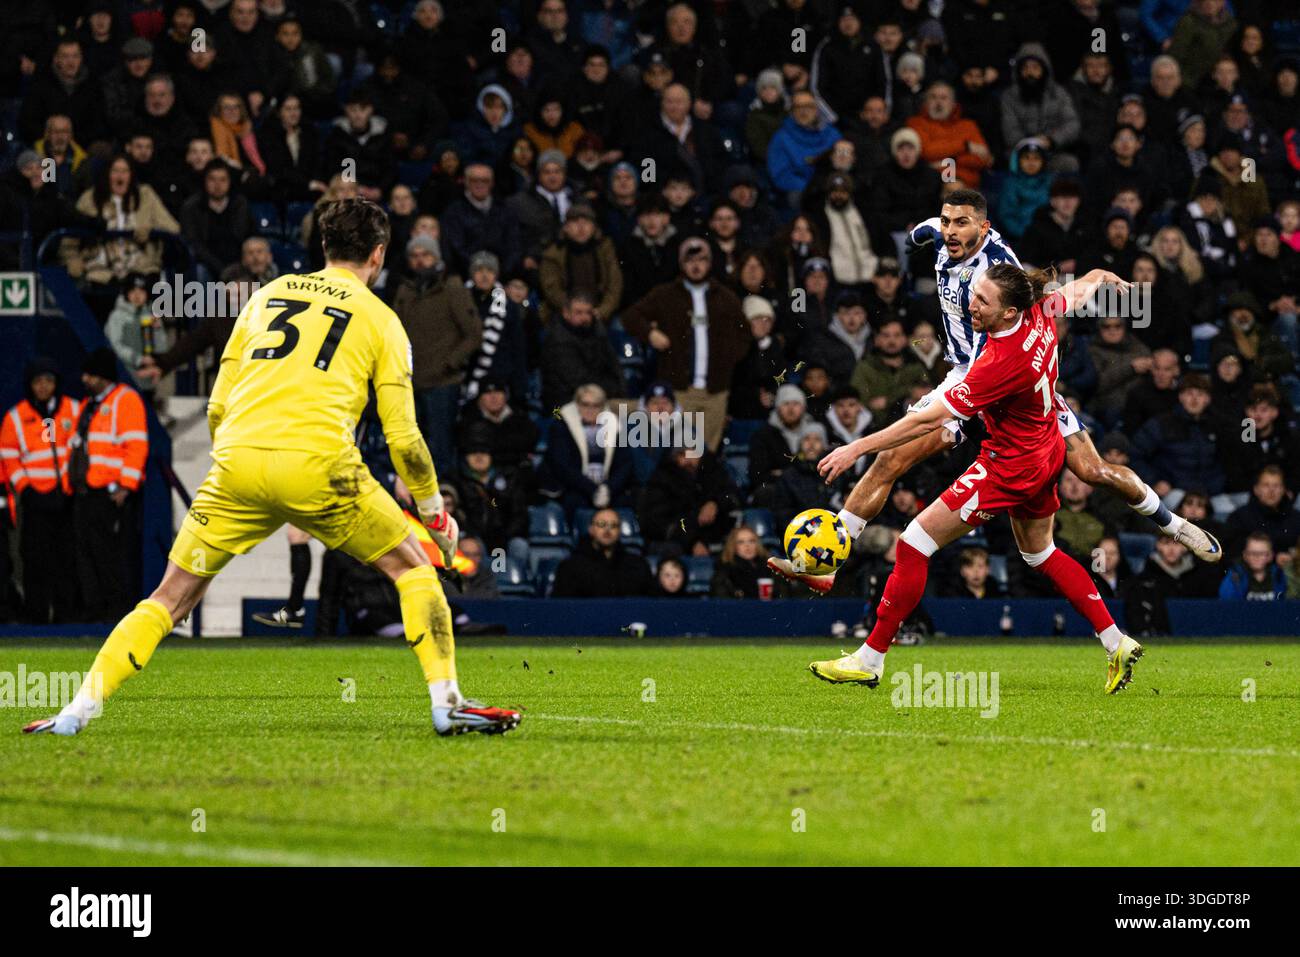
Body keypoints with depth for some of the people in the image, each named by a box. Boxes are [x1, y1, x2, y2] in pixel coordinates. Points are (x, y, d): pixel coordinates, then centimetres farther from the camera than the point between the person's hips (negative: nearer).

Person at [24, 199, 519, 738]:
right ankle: (446, 703, 5)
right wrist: (436, 515, 23)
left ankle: (82, 708, 4)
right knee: (412, 567, 15)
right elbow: (403, 437, 10)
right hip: (318, 464, -3)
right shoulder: (380, 320, 14)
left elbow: (218, 405, 21)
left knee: (174, 595, 13)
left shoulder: (269, 295, 22)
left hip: (238, 461, 3)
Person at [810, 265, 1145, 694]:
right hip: (1046, 455, 9)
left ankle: (870, 659, -2)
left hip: (1011, 467, -9)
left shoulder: (1001, 362, -33)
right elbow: (1082, 287, 13)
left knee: (915, 543, -7)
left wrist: (859, 448, -27)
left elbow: (930, 420, -31)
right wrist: (1107, 278, 38)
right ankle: (1117, 645, 32)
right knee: (1039, 551, 30)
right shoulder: (1041, 313, -12)